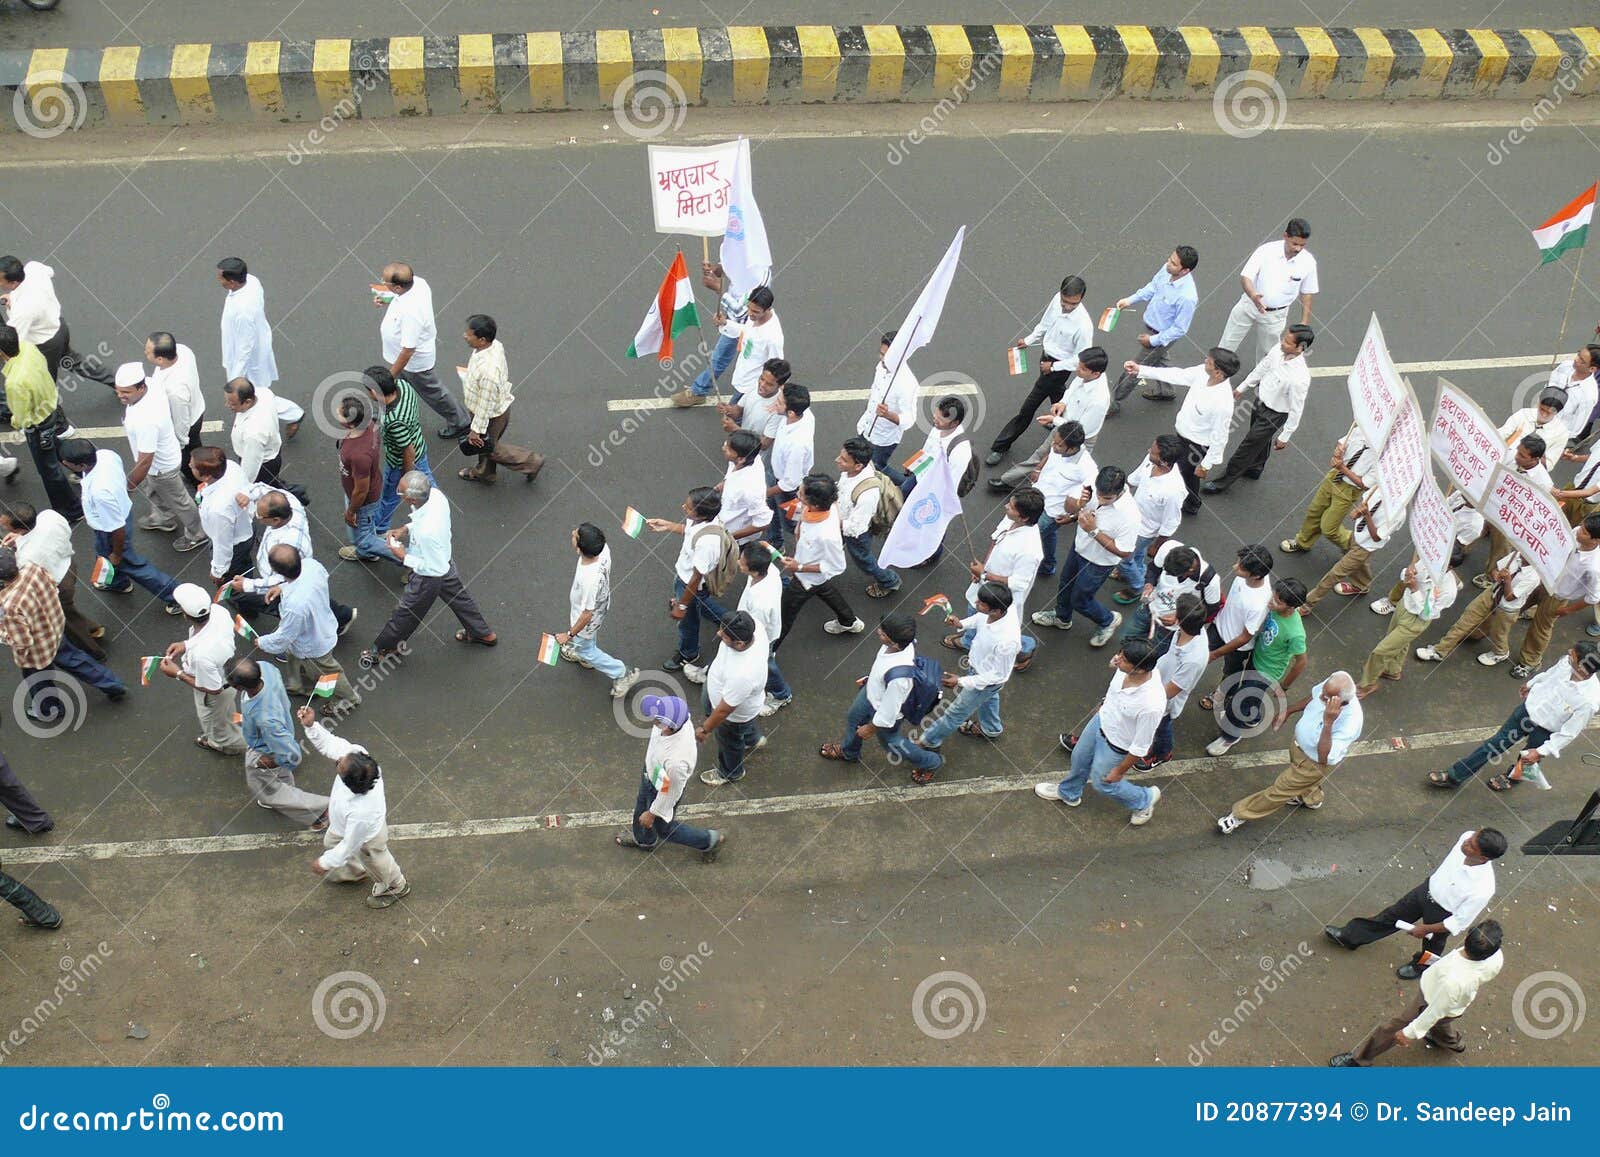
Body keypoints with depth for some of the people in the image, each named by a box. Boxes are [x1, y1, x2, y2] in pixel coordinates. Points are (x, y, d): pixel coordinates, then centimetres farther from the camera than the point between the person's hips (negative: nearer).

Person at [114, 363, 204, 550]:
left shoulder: (145, 420, -46)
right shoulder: (151, 386, -20)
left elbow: (145, 461, -35)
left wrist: (129, 486, -20)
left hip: (162, 466, -8)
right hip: (161, 454, 8)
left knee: (177, 501, 19)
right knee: (147, 485, 34)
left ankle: (196, 535, 46)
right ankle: (164, 518, 61)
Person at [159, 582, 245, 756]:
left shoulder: (201, 654, -47)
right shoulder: (218, 610, -29)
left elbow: (213, 689, -30)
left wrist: (178, 674, -21)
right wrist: (186, 644, -7)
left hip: (218, 694, -6)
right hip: (227, 670, 6)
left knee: (217, 724, 30)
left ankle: (230, 745, 61)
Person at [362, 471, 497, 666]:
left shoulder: (426, 533, -45)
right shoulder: (436, 495, -23)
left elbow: (435, 567, -29)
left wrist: (404, 557, -21)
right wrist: (407, 529, -8)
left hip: (429, 577, -7)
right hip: (446, 562, 7)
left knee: (405, 615, 18)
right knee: (459, 597, 31)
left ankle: (381, 650, 43)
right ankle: (483, 634, 54)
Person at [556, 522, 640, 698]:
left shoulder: (590, 579, -48)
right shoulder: (603, 549, -31)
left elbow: (587, 615, -33)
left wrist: (569, 634, -18)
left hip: (588, 620, -7)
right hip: (600, 604, 7)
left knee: (585, 648, 24)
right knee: (590, 639, 37)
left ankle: (622, 674, 36)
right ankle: (585, 656, 67)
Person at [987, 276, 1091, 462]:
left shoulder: (1083, 325, -34)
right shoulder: (1057, 299, -15)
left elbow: (1082, 359, -22)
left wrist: (1053, 366, -19)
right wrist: (1028, 341, 5)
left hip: (1060, 366, -7)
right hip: (1047, 355, 7)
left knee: (1029, 406, 1)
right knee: (1056, 393, 32)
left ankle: (1001, 447, 13)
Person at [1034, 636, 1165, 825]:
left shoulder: (1151, 706, -43)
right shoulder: (1126, 669, -26)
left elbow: (1140, 747, -26)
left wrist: (1120, 771, -12)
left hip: (1115, 747, -6)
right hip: (1102, 720, 6)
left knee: (1103, 783, 20)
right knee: (1079, 758, 30)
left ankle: (1145, 799, 48)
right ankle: (1069, 793, 61)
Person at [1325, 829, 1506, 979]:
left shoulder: (1482, 890, -42)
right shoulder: (1467, 838, -29)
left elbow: (1460, 922, -24)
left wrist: (1426, 929, -13)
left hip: (1442, 914, -5)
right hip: (1428, 888, 5)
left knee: (1432, 944, 27)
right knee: (1393, 914, 25)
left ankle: (1421, 966, 61)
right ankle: (1348, 936, 46)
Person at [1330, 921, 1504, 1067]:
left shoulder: (1453, 981, -47)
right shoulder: (1497, 956, -31)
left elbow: (1436, 1011, -29)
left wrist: (1411, 1032, -12)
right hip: (1464, 1001, 6)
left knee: (1395, 1028, 15)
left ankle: (1358, 1059, 36)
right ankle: (1453, 1042, 70)